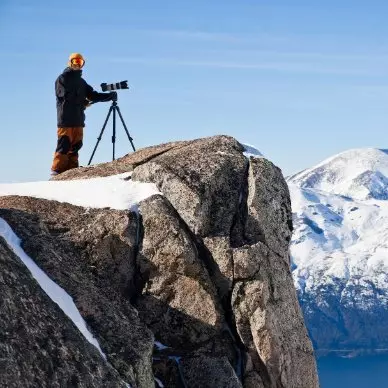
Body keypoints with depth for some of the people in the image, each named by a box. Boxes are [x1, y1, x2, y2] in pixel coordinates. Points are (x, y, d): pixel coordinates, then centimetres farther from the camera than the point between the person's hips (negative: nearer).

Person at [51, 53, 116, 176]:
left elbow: (93, 95, 16)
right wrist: (82, 102, -11)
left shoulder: (81, 81, 23)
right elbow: (66, 95, -11)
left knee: (76, 145, 2)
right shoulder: (62, 78, 2)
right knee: (64, 145, -11)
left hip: (78, 119, 7)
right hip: (66, 119, -7)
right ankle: (57, 170, -10)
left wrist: (110, 96, 5)